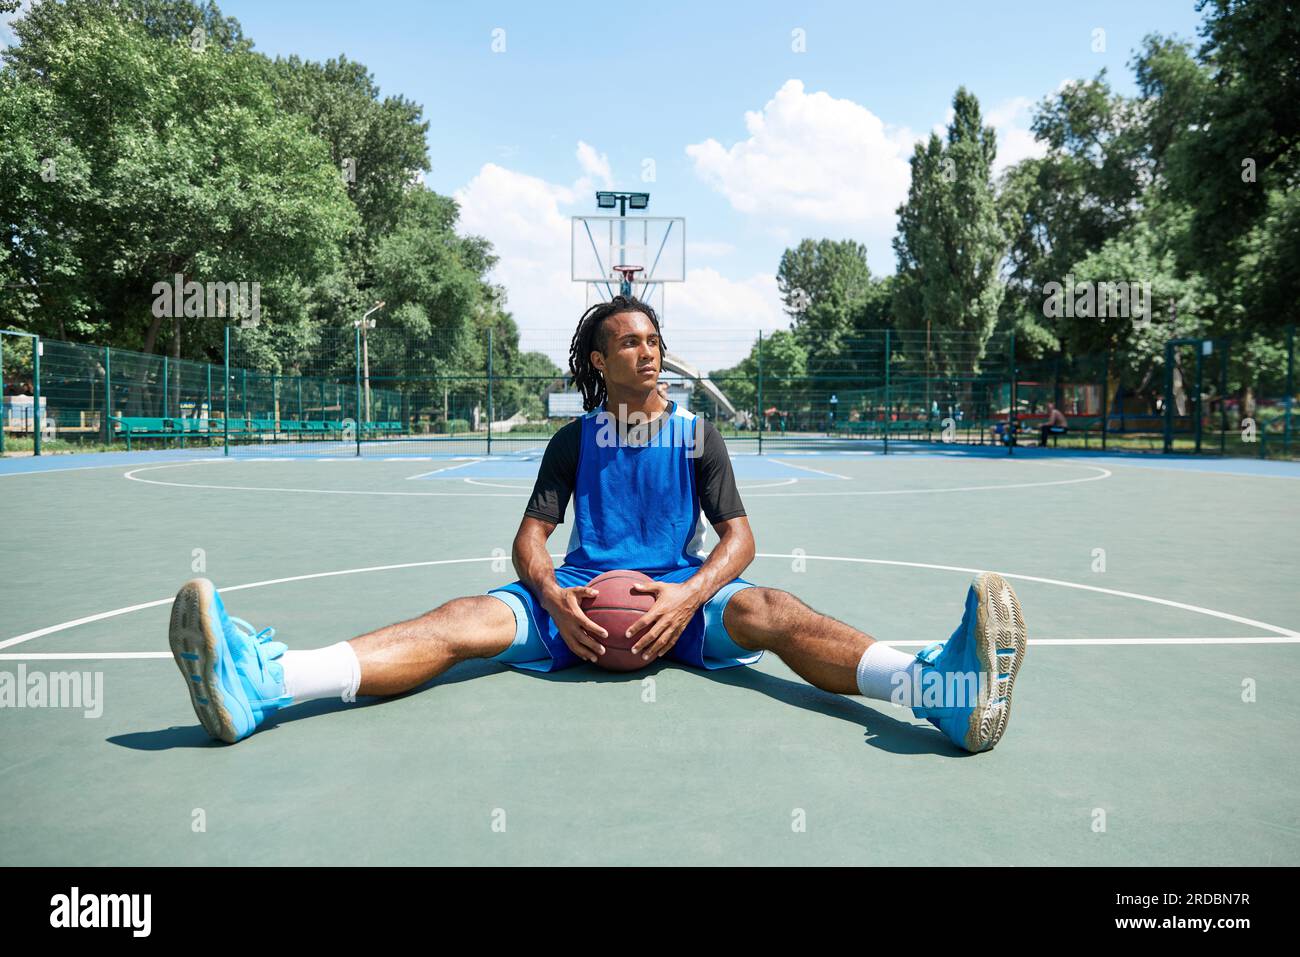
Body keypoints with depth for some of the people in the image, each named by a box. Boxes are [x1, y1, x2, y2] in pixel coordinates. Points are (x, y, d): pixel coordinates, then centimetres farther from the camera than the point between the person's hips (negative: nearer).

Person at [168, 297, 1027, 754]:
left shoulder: (697, 434, 9)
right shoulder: (576, 439, 11)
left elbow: (739, 537, 1)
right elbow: (532, 534, 5)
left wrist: (690, 594, -21)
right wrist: (554, 597, -18)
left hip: (679, 593, 0)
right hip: (581, 597, 1)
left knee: (765, 610, -31)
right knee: (467, 619, -25)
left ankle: (934, 685, -55)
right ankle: (268, 682, -44)